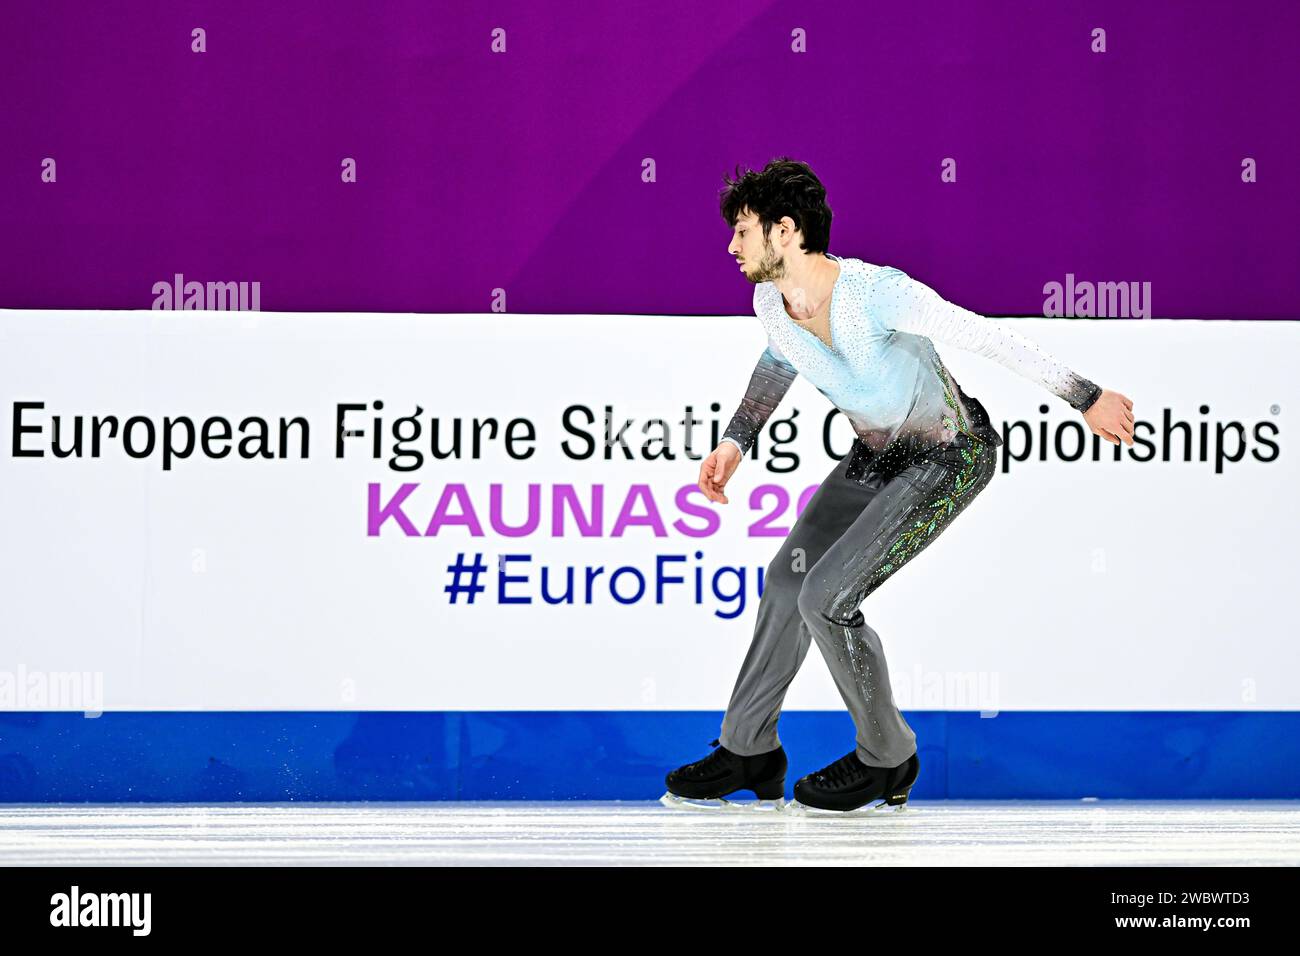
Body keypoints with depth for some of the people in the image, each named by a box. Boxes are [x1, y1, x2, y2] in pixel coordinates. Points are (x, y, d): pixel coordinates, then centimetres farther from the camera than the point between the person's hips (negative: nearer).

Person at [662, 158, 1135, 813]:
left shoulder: (877, 294, -33)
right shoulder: (771, 301, -8)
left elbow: (989, 338, -27)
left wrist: (1086, 399, -22)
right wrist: (735, 443, 11)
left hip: (950, 459, -8)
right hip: (875, 456, 8)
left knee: (825, 599, -15)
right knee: (790, 576, 10)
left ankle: (887, 760, 6)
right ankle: (749, 752, 26)